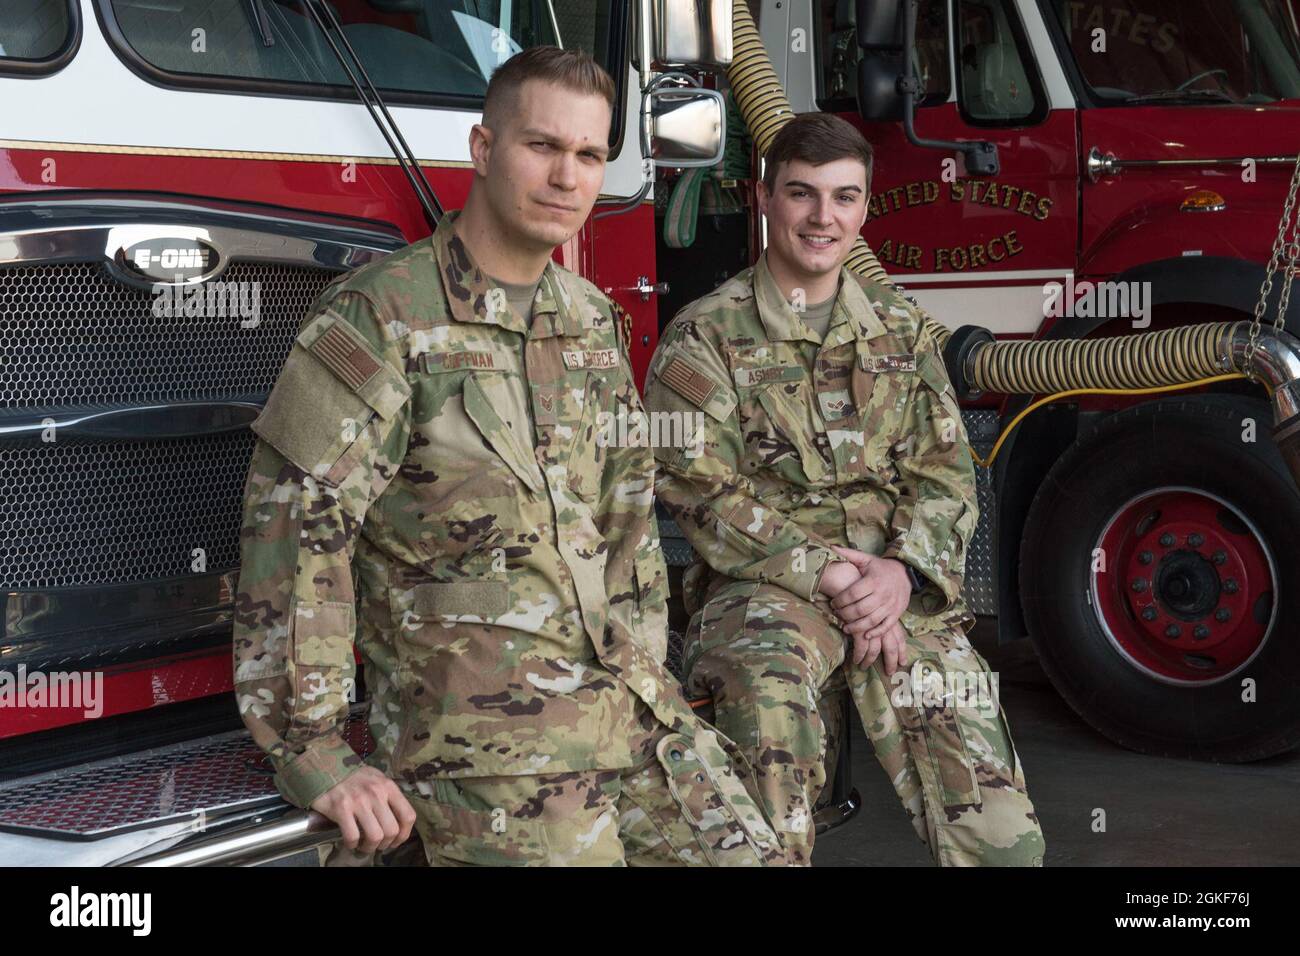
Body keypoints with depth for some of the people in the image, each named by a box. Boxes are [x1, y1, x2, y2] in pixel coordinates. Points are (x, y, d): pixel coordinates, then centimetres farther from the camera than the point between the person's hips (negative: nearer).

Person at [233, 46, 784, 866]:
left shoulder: (590, 318, 10)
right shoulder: (383, 316, -11)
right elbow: (293, 532, -15)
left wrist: (643, 676, 13)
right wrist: (316, 756, -17)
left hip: (620, 699, 7)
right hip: (478, 729, -6)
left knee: (754, 850, 2)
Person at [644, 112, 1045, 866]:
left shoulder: (901, 329, 17)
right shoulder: (705, 336, 5)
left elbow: (945, 471, 10)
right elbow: (702, 492, -4)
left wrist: (902, 570, -10)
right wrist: (824, 574, -14)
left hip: (899, 585, 3)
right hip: (764, 580, -3)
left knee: (1000, 830, -14)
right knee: (767, 686, -40)